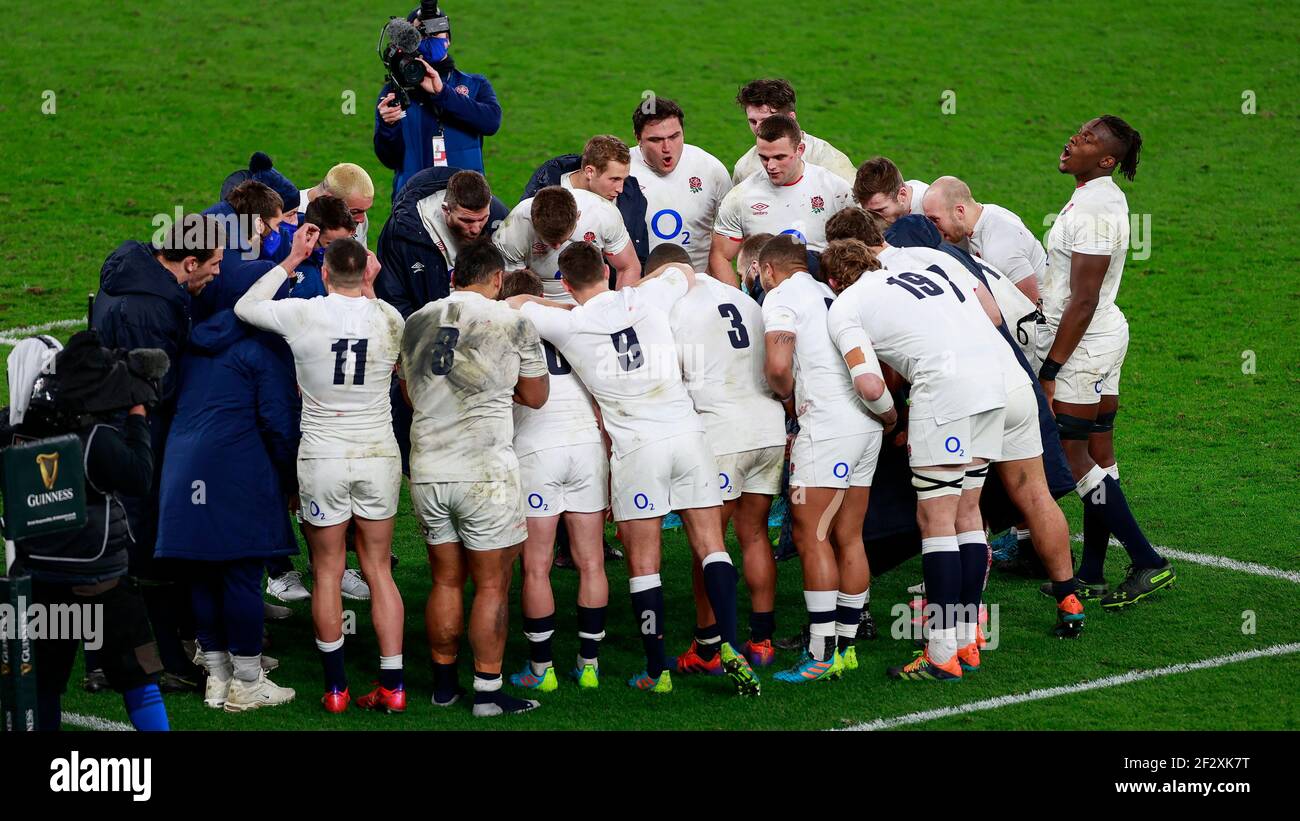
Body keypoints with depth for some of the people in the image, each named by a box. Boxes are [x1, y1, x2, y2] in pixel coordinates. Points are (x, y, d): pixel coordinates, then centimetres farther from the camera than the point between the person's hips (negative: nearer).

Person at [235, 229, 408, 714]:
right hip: (379, 455, 2)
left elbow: (245, 307, 8)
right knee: (378, 569, 9)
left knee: (328, 572, 8)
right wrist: (369, 288, 16)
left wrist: (292, 259, 12)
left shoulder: (303, 315, -10)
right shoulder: (388, 318, -5)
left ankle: (336, 688, 11)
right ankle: (392, 686, 7)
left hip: (323, 458, -2)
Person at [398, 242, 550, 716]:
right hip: (485, 472, -4)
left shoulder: (416, 324, 7)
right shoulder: (512, 324, -5)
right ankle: (487, 691, 4)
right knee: (491, 586, 3)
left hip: (427, 472, 4)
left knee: (446, 581, 15)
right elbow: (535, 396, 7)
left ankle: (443, 683, 22)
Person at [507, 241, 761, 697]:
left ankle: (657, 671, 6)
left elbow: (513, 304, 12)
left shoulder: (568, 324, -3)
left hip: (636, 448, -3)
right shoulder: (647, 298, 5)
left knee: (643, 565, 4)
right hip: (687, 433, 3)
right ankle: (730, 647, -8)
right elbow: (683, 272, 27)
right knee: (710, 546, 5)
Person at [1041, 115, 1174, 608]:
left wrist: (1050, 369, -19)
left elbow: (1083, 300, -22)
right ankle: (1091, 574, 19)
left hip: (1083, 344, -10)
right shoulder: (1105, 198, 9)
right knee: (1097, 455, 12)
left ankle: (1147, 562, -6)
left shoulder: (1093, 209, -22)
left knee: (1072, 457, -5)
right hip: (1106, 333, 10)